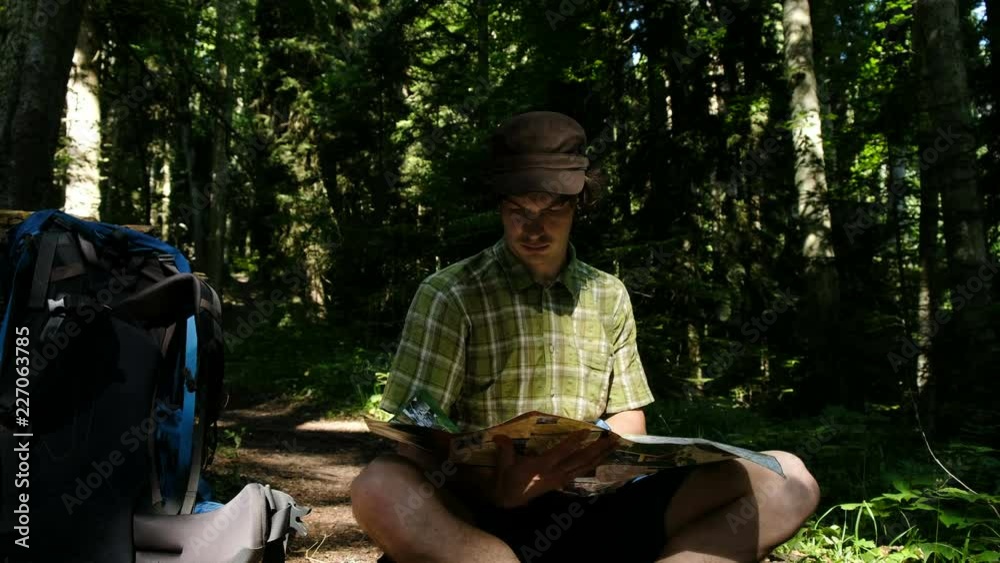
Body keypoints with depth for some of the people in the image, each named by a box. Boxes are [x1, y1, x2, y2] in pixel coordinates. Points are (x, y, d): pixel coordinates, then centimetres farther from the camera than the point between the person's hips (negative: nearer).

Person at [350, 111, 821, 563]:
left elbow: (628, 419, 15)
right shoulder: (449, 295, -2)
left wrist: (600, 450, -8)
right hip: (483, 513, -4)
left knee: (785, 482, -13)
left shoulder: (609, 296, 13)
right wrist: (495, 489, -27)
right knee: (382, 490, -37)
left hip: (587, 509, 5)